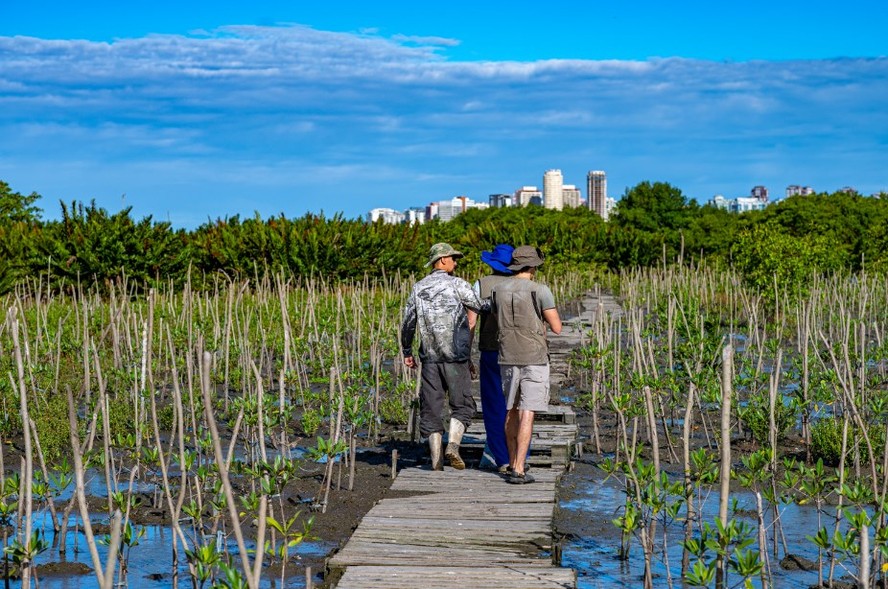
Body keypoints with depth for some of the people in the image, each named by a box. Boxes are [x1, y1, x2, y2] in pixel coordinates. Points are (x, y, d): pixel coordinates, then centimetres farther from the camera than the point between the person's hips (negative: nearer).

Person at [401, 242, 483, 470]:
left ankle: (436, 460, 4)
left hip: (429, 356, 4)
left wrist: (407, 352, 20)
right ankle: (453, 445, -15)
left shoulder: (418, 288, 9)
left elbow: (408, 323, 11)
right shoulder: (457, 284, -5)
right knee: (462, 404, 5)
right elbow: (480, 308, 2)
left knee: (431, 407, 7)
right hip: (455, 356, -4)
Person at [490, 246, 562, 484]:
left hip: (508, 358, 5)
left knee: (512, 410, 19)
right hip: (534, 359, -5)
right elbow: (557, 328, -10)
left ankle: (513, 462, 29)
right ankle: (518, 471, -9)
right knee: (527, 414, -4)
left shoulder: (498, 290, 4)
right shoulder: (540, 290, -11)